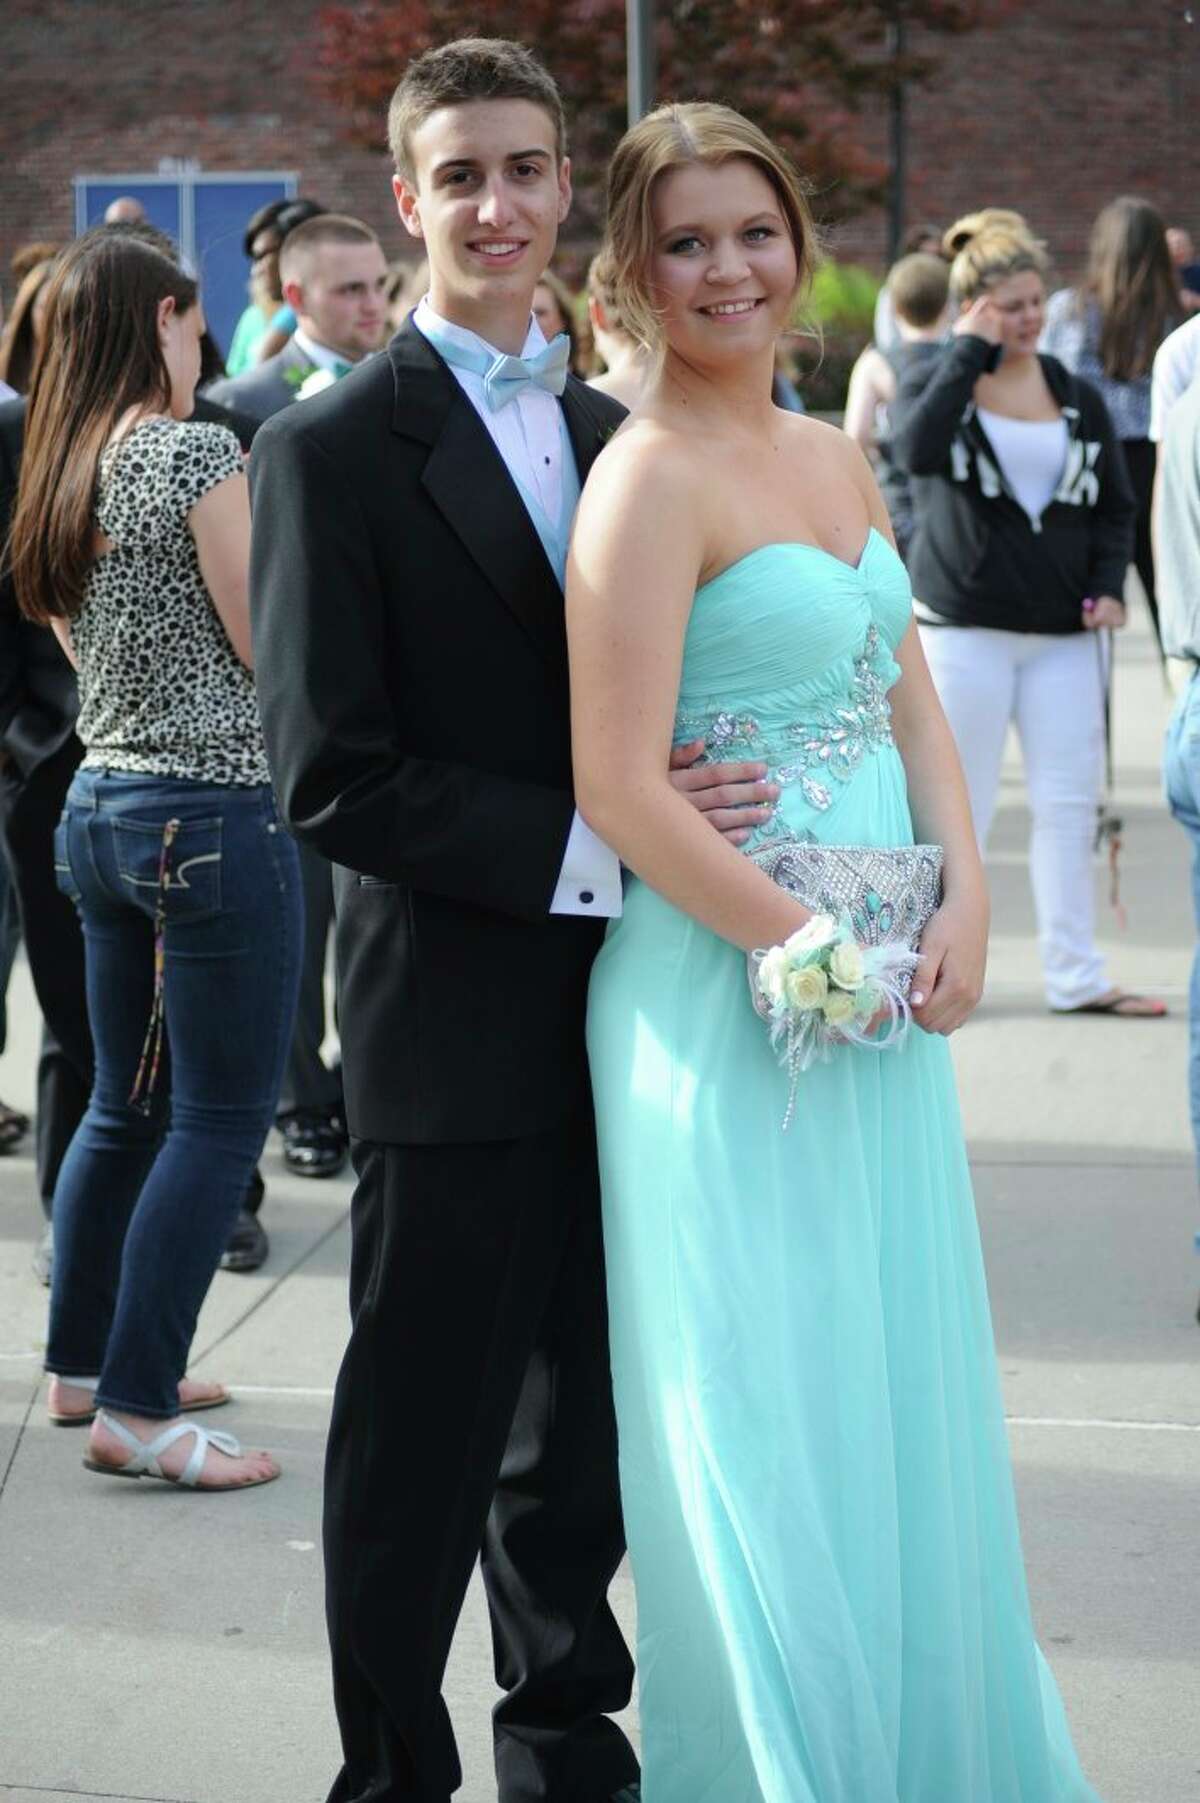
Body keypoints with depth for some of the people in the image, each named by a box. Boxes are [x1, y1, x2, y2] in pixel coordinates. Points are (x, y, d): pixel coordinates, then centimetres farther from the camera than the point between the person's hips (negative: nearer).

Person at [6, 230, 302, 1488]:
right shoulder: (196, 453, -13)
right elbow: (268, 646, -13)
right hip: (209, 809, -9)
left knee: (127, 1105, 18)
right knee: (221, 1118, -3)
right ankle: (137, 1409, -2)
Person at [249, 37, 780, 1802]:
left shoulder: (614, 435, 12)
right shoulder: (332, 450, -9)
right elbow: (331, 777, -16)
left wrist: (691, 809, -2)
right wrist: (582, 847, -20)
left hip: (620, 1017, 6)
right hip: (455, 1032, -6)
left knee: (587, 1428, 17)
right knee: (424, 1451, 3)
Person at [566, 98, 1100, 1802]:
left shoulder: (837, 456, 11)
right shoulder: (652, 477, -13)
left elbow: (911, 703, 13)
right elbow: (618, 781, -18)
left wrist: (962, 907, -2)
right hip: (727, 991, -7)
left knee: (894, 1378, 15)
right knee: (765, 1401, 3)